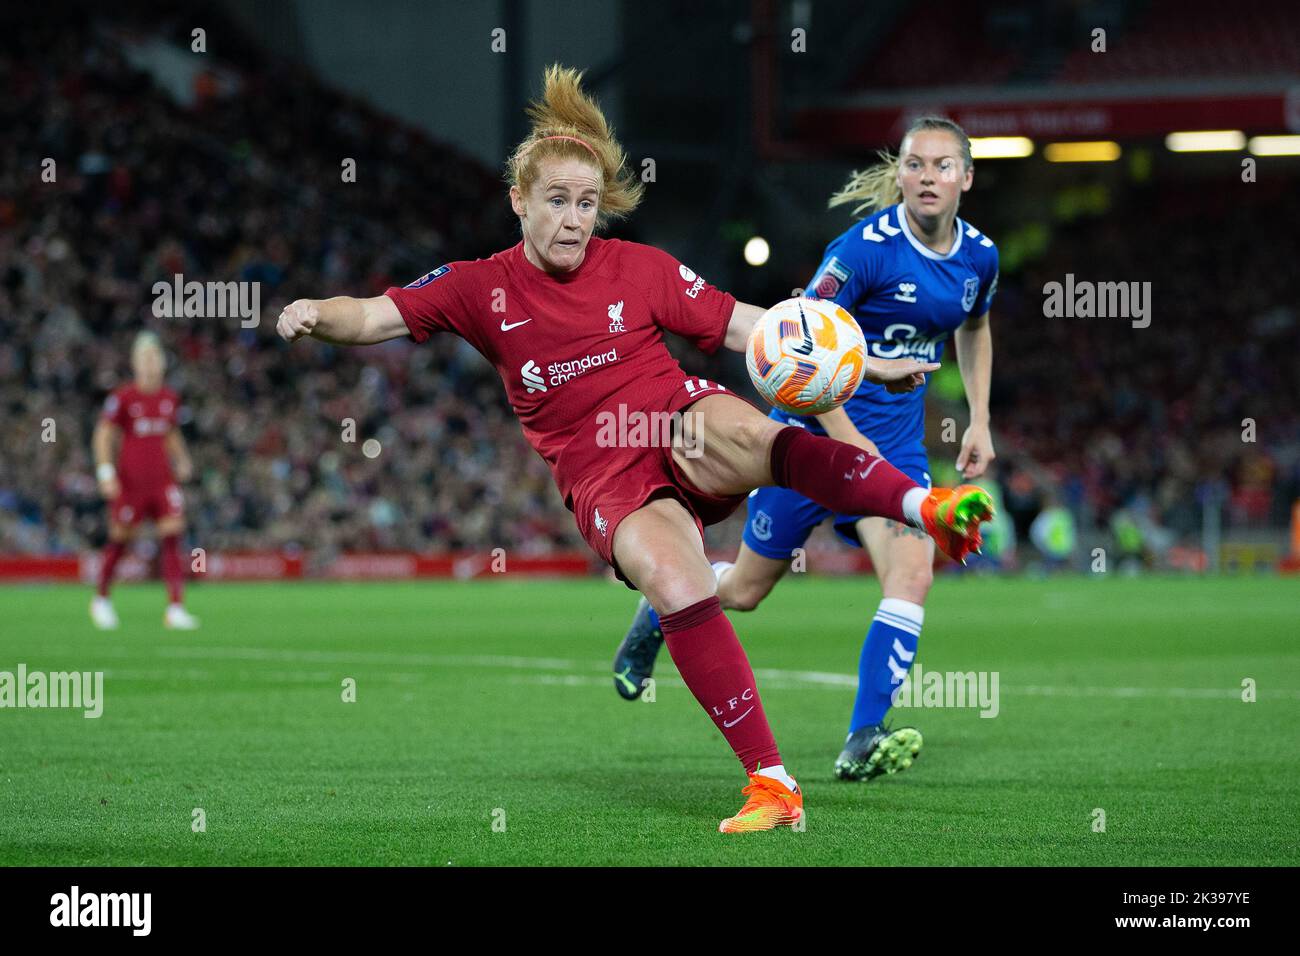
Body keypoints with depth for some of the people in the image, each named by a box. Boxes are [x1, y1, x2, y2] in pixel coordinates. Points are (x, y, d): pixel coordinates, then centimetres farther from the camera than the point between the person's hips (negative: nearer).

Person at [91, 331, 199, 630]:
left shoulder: (169, 398, 10)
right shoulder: (123, 398, -6)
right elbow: (103, 434, -4)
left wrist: (181, 460, 9)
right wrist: (105, 471, -12)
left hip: (162, 479, 4)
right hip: (130, 480, -4)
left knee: (173, 536, -11)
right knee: (120, 539, 6)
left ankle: (175, 607, -14)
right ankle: (101, 599, 29)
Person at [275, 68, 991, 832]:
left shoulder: (639, 268, 6)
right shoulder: (481, 288, 6)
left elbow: (746, 326, 8)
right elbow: (374, 318, 4)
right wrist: (316, 314, -19)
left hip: (682, 426, 0)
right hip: (604, 479, 0)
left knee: (734, 432, -39)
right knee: (676, 586, -31)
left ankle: (923, 505, -48)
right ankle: (769, 780, -29)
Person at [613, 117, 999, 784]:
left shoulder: (979, 255, -1)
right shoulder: (866, 247, -20)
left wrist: (979, 422, 13)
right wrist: (849, 440, -23)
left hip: (897, 441, 4)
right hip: (816, 427, -4)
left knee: (912, 571, -20)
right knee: (746, 588, 8)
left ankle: (863, 743, -19)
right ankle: (658, 611, 42)